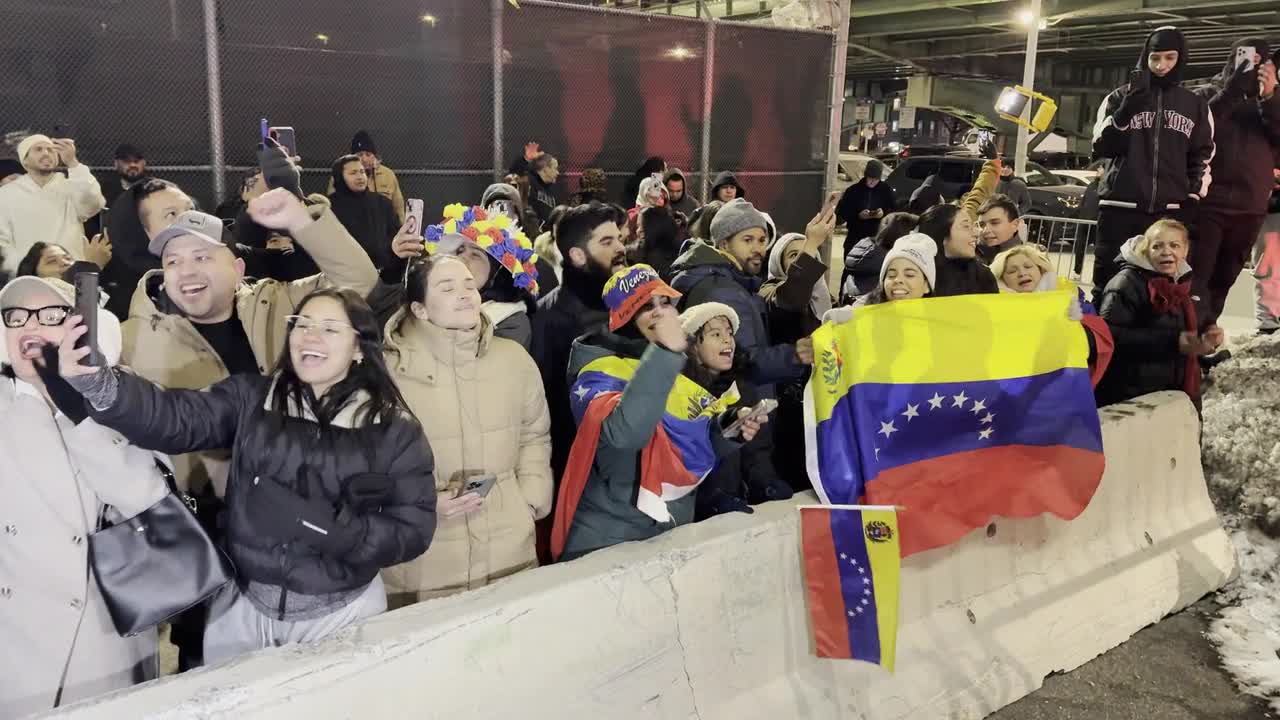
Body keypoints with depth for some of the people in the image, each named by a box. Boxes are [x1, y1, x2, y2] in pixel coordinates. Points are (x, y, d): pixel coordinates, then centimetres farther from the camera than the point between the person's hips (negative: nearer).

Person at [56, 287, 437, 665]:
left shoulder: (394, 429, -7)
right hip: (242, 606, 2)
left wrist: (314, 521, -22)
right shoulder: (251, 398, 0)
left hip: (341, 613, -2)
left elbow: (412, 532, -12)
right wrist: (98, 382, -34)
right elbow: (176, 418, -16)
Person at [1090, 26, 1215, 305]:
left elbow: (1203, 156, 17)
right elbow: (1102, 146, 0)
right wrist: (1129, 106, -11)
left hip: (1172, 211, 1)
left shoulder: (1196, 105, 15)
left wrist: (1194, 198, 3)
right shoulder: (1120, 97, 10)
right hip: (1120, 207, -1)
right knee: (1108, 283, -2)